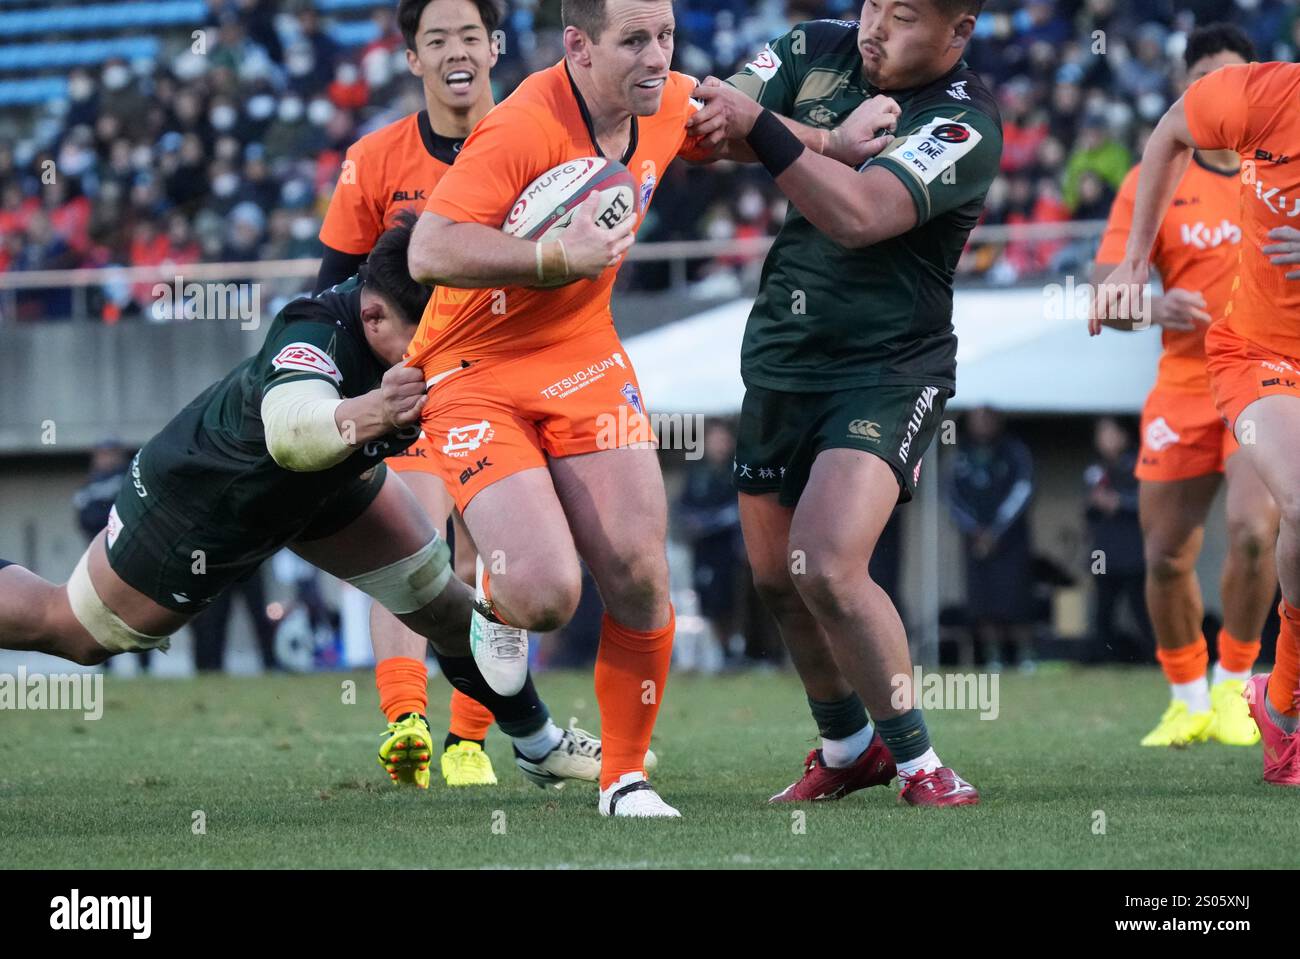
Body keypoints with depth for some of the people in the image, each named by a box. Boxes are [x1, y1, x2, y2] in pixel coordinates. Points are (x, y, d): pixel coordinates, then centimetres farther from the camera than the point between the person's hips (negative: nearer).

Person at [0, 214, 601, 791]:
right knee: (74, 633, 8)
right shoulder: (313, 335, -45)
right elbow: (289, 431, -65)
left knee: (445, 605, 7)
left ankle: (539, 746, 30)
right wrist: (368, 414, -83)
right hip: (200, 497, -6)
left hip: (333, 477, 6)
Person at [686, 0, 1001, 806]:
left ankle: (918, 764, -8)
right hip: (782, 359, 6)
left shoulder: (962, 124, -18)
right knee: (776, 576, 13)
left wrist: (762, 128, -37)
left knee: (827, 567, -23)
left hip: (889, 369, -6)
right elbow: (710, 124, -7)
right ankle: (848, 748, 34)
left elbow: (858, 217, -30)